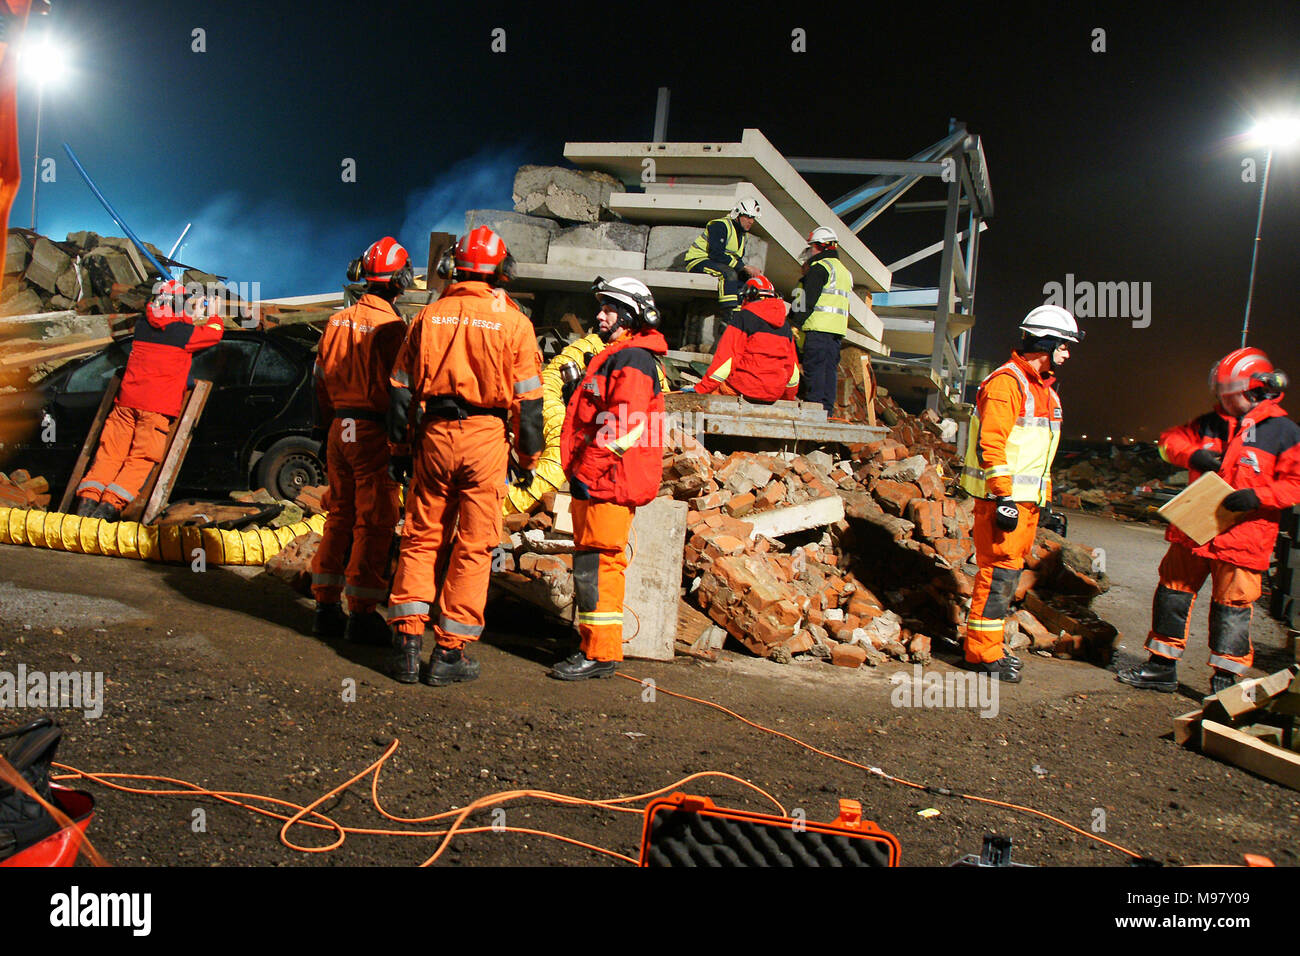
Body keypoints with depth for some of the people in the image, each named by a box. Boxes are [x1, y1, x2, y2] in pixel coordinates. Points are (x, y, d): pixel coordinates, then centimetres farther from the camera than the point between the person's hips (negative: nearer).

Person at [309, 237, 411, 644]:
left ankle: (327, 607, 21)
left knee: (339, 515, 15)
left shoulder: (338, 321, 10)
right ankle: (362, 613, 3)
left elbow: (321, 379, 15)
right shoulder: (391, 326, -13)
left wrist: (325, 431, 22)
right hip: (374, 432, -7)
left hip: (339, 429, 7)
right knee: (374, 523, 0)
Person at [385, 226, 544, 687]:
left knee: (421, 538, 12)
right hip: (486, 438, -2)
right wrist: (528, 455, 7)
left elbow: (401, 388, 9)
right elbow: (528, 398, -2)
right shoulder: (512, 321, -2)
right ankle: (450, 652, 8)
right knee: (473, 546, 4)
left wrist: (399, 446, 17)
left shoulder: (429, 315, 6)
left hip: (435, 433, 3)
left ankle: (407, 641, 11)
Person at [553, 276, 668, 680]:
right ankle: (595, 646, 22)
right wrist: (579, 471, 22)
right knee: (598, 565, 14)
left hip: (608, 482, -11)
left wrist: (585, 472, -20)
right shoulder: (615, 357, 23)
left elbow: (623, 427, -22)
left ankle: (600, 653, -5)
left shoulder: (632, 359, -11)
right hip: (599, 481, 11)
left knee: (596, 565, -10)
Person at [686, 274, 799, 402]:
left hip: (749, 385, -6)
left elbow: (726, 356, -8)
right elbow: (792, 364, 18)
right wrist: (789, 397, 32)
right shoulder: (786, 326, 14)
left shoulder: (743, 317, -3)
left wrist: (701, 389, -5)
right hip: (776, 392, 6)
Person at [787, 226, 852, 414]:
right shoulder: (844, 271, 22)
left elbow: (807, 301, -13)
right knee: (829, 372, 8)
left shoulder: (819, 268, -6)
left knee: (815, 372, -9)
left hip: (818, 329, -9)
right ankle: (827, 412, 8)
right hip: (837, 330, 9)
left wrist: (794, 325, -10)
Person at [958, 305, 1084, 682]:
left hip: (1026, 498, 10)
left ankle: (990, 645, 22)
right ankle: (983, 653, -1)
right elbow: (990, 443, -20)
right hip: (1002, 497, -10)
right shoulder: (1006, 382, -13)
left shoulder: (1044, 388, 19)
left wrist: (1046, 500, 24)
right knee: (1000, 570, -8)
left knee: (1009, 568, 13)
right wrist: (1004, 498, -24)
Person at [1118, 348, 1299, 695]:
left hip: (1241, 535, -5)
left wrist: (1258, 496, -22)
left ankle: (1224, 679, 15)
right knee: (1173, 592, 10)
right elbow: (1170, 440, 14)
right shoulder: (1210, 424, 9)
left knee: (1232, 606, 1)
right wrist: (1191, 455, -7)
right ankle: (1162, 668, 22)